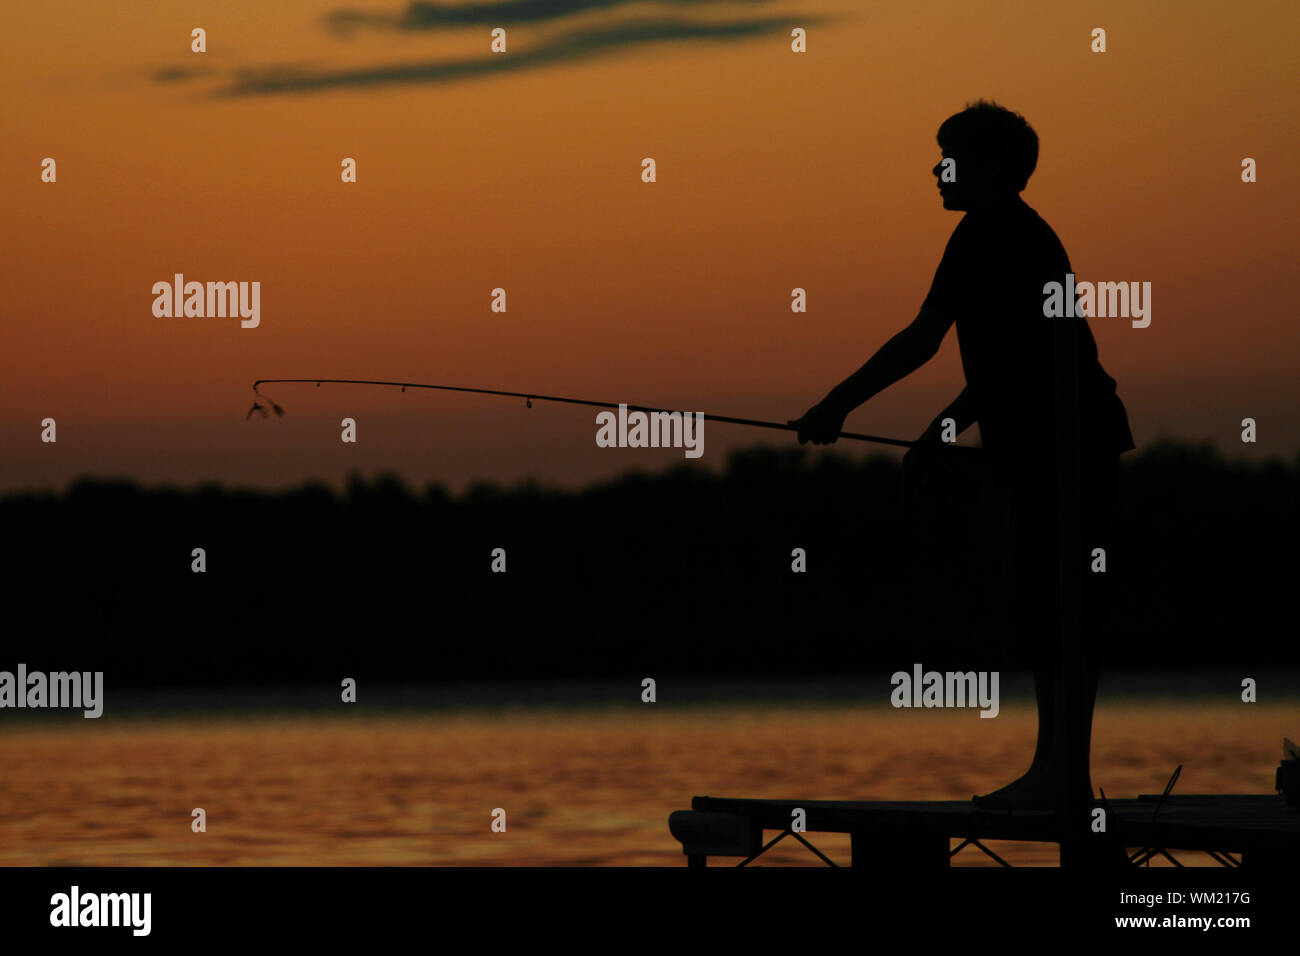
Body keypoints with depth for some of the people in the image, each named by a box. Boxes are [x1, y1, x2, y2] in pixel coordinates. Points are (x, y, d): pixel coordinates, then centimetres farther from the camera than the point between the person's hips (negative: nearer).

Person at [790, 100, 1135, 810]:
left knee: (1058, 605, -11)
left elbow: (922, 339, -13)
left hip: (1060, 445, -10)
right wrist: (942, 432, 28)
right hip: (1047, 448, 10)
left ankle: (1064, 773, -12)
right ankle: (1056, 771, 13)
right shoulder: (1020, 235, 20)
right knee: (1045, 609, 11)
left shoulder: (990, 235, -11)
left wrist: (837, 405, -8)